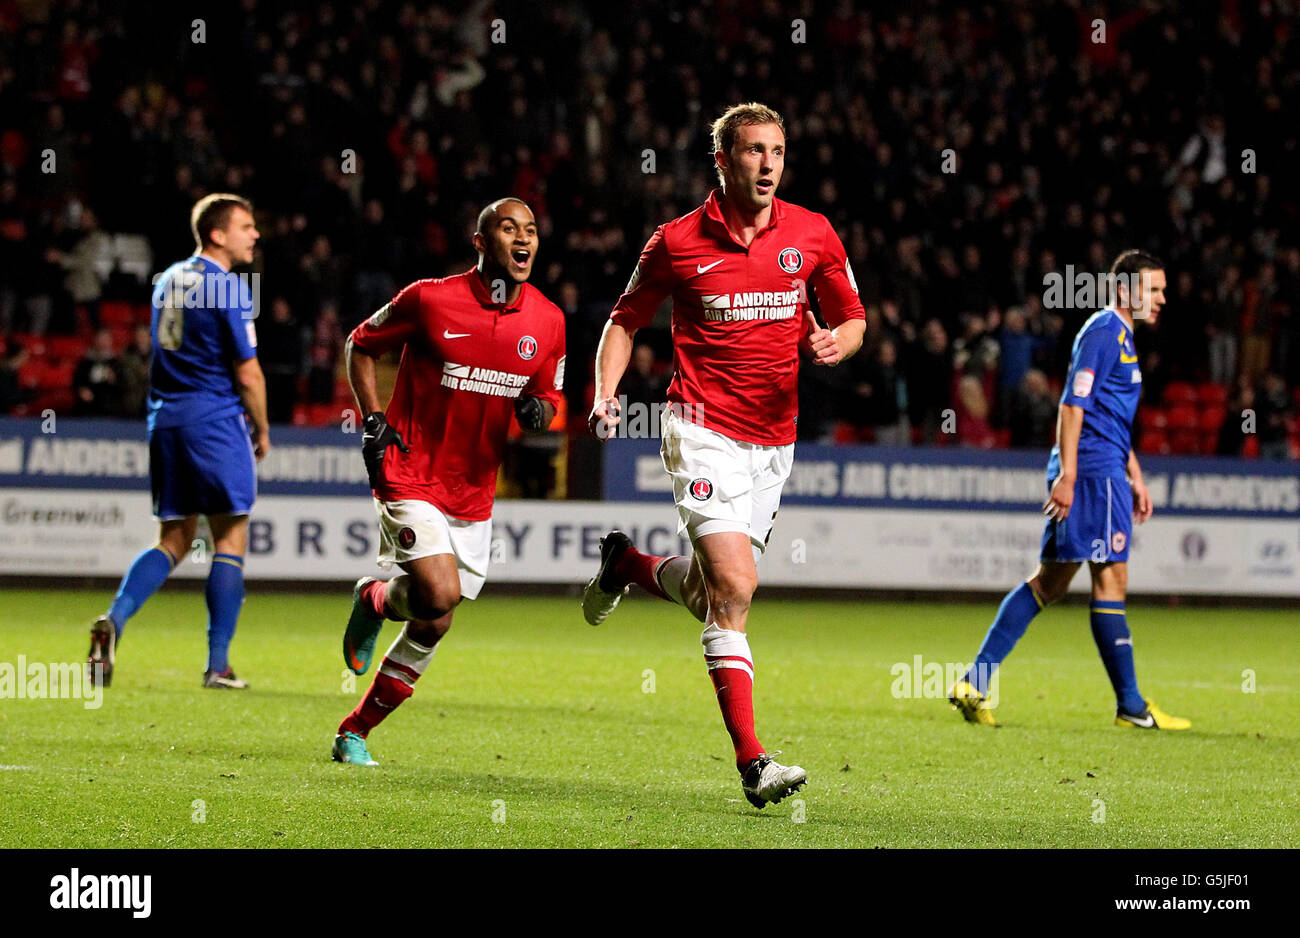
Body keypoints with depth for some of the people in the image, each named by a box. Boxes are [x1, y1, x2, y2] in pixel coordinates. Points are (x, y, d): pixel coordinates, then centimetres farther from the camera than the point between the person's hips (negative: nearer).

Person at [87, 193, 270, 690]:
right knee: (230, 541, 2)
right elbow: (247, 374, -12)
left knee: (173, 541, 13)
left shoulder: (167, 280, 13)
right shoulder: (229, 289, -11)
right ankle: (217, 665, -1)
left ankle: (115, 618, -10)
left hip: (165, 419, 7)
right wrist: (262, 431, 4)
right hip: (215, 419, -7)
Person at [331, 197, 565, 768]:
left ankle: (355, 733, 21)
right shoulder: (430, 299, -10)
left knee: (432, 625, 5)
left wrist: (537, 412, -10)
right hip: (409, 478, -5)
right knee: (441, 597, -23)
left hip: (473, 494, 5)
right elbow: (361, 345, 5)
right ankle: (374, 599, 12)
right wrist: (372, 421, -6)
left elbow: (546, 400, 14)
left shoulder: (547, 321, 2)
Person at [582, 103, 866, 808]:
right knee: (734, 588, -19)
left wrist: (837, 340, -9)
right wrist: (605, 395, -5)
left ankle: (627, 564, 45)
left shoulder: (813, 236, 3)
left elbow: (851, 317, 14)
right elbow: (626, 319, 10)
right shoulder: (677, 242, -3)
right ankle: (752, 762, -20)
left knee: (709, 596, 12)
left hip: (774, 441, 5)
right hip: (705, 436, -5)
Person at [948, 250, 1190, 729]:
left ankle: (974, 684, 7)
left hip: (1104, 471, 10)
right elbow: (1072, 405, -17)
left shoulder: (1121, 336, 21)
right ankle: (1131, 707, -4)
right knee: (1111, 579, -7)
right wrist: (1067, 475, -22)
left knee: (1050, 581, 9)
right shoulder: (1102, 332, -10)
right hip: (1092, 471, -10)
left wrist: (1135, 477, 28)